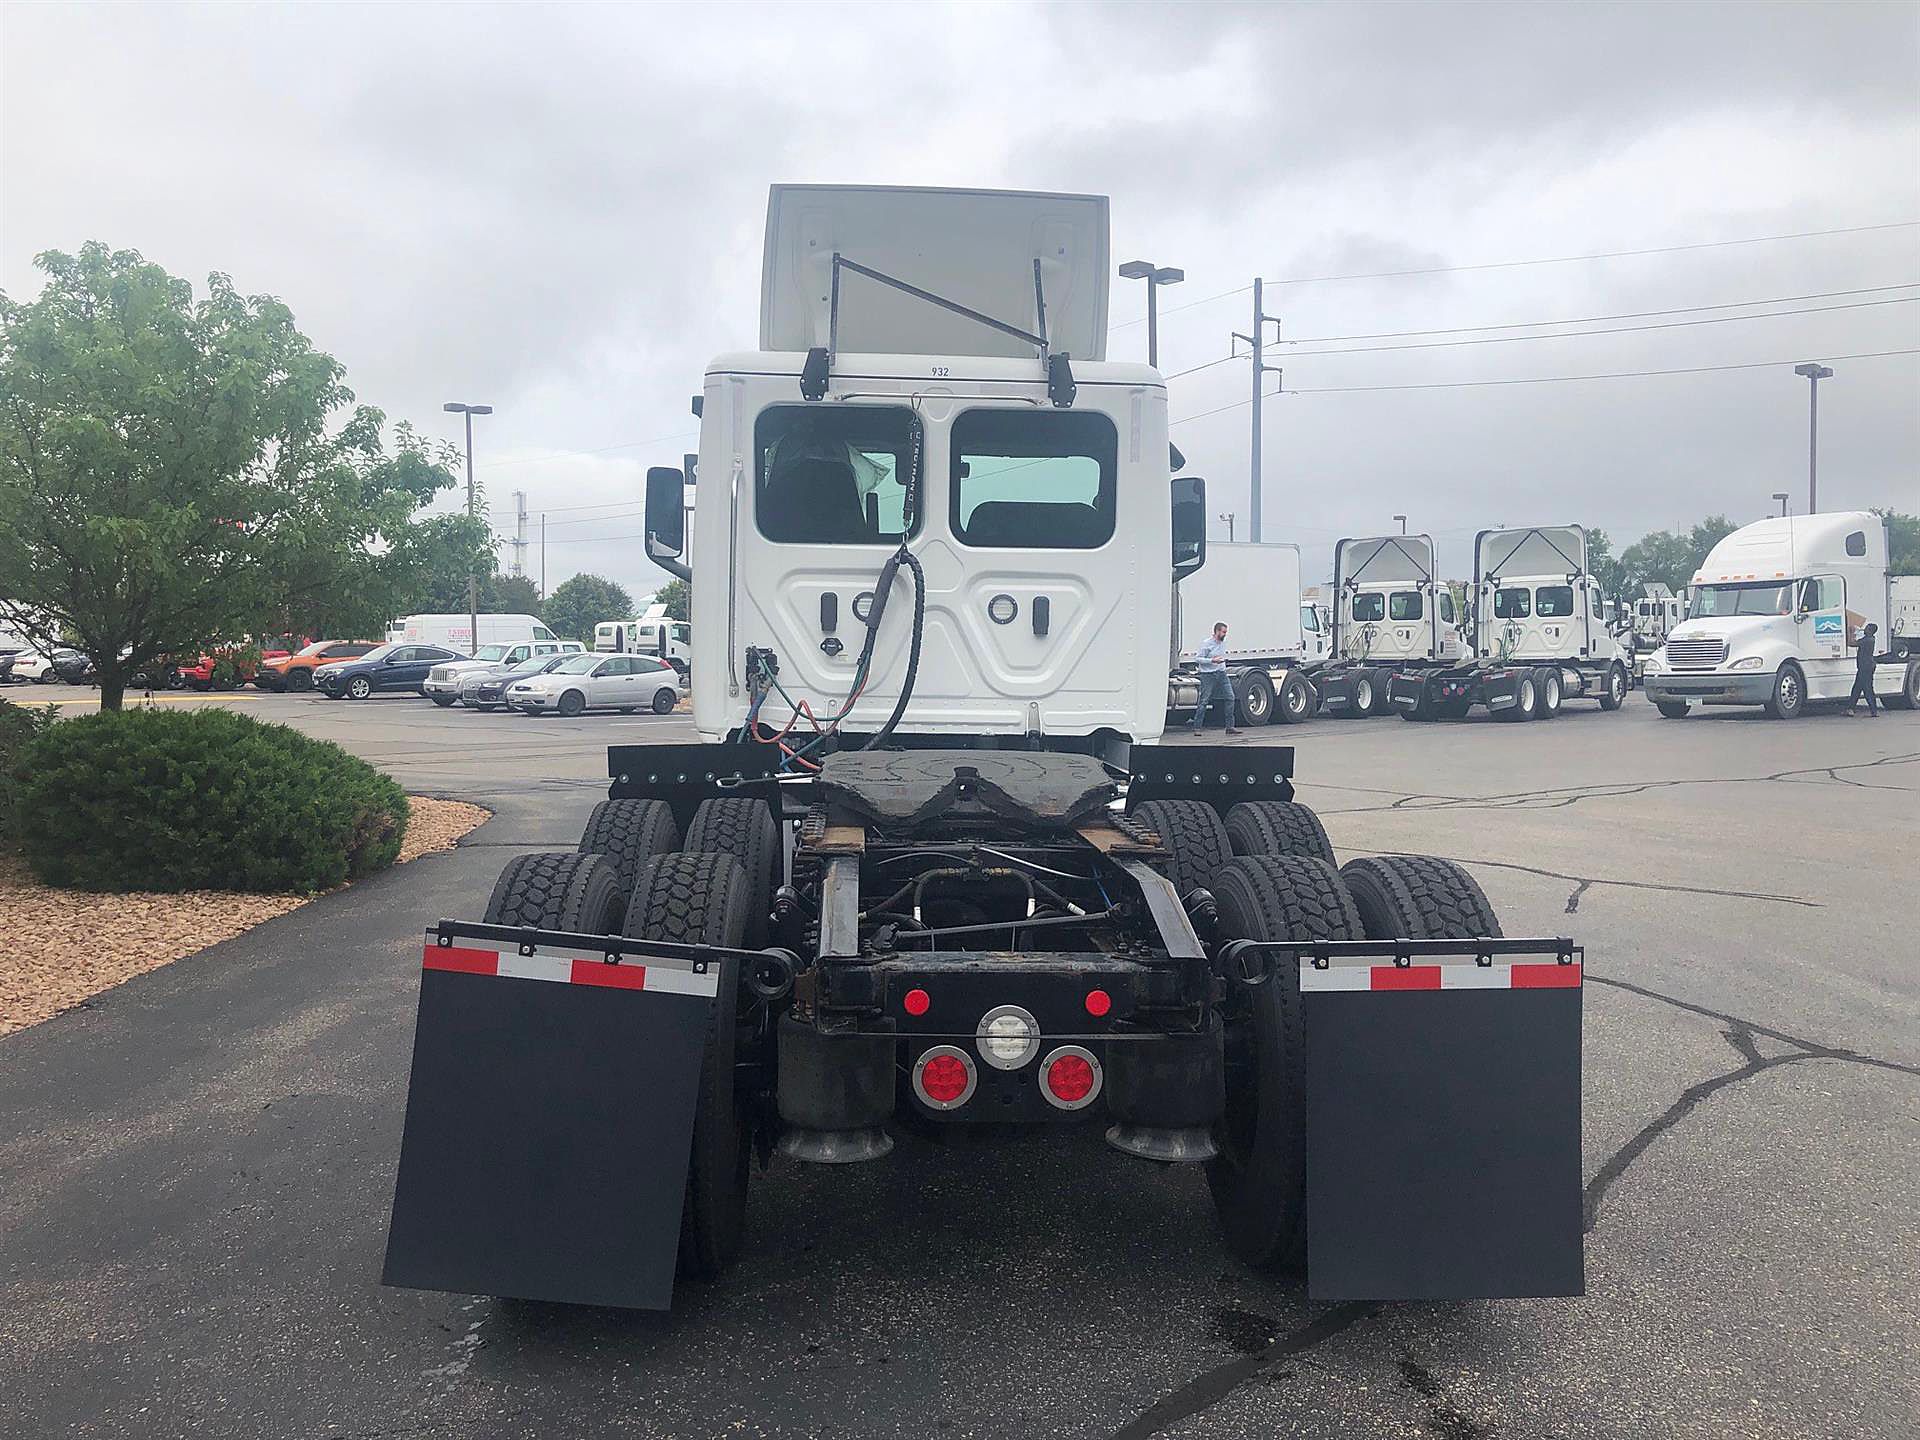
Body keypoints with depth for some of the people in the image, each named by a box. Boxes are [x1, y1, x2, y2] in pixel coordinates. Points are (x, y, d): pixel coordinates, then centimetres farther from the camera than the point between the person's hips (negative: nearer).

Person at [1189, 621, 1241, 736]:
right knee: (1204, 701, -6)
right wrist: (1212, 660, -21)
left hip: (1221, 674, 7)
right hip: (1208, 675, -7)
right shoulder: (1206, 644, -10)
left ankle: (1230, 727, 2)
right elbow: (1197, 658, -13)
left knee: (1230, 697, -2)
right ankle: (1196, 728, 1)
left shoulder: (1224, 642, 12)